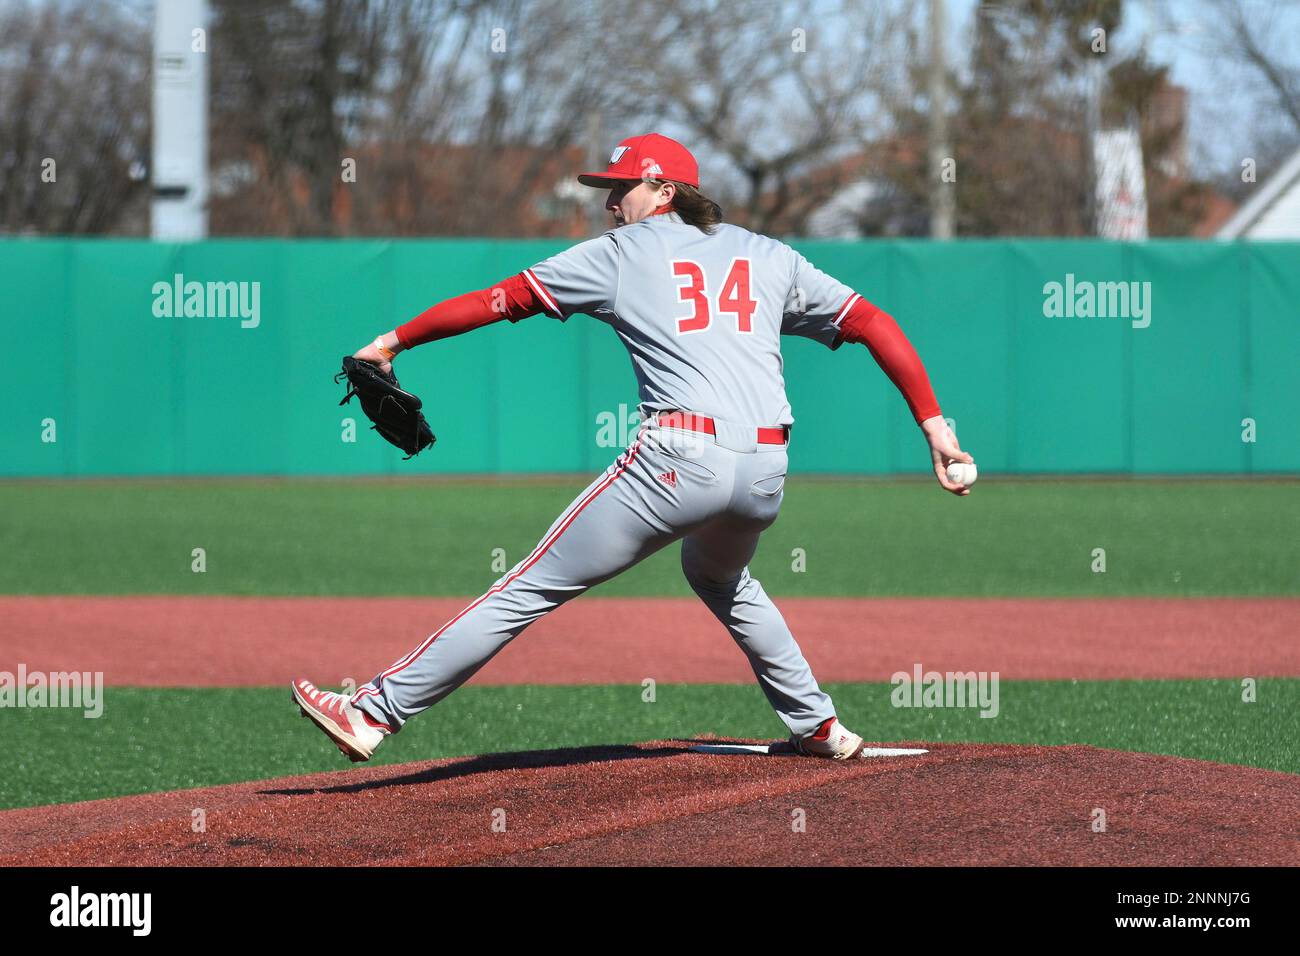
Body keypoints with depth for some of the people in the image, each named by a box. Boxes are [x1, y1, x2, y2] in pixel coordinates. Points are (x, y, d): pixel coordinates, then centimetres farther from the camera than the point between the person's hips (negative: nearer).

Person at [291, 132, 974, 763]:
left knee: (531, 588, -4)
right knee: (720, 578, 37)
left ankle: (377, 713, -7)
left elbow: (501, 298, 11)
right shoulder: (771, 257, 22)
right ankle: (817, 727, 37)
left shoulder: (623, 252, 12)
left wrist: (395, 340, 18)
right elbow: (873, 323, 15)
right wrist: (934, 424, 13)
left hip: (680, 457, -5)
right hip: (766, 470, 5)